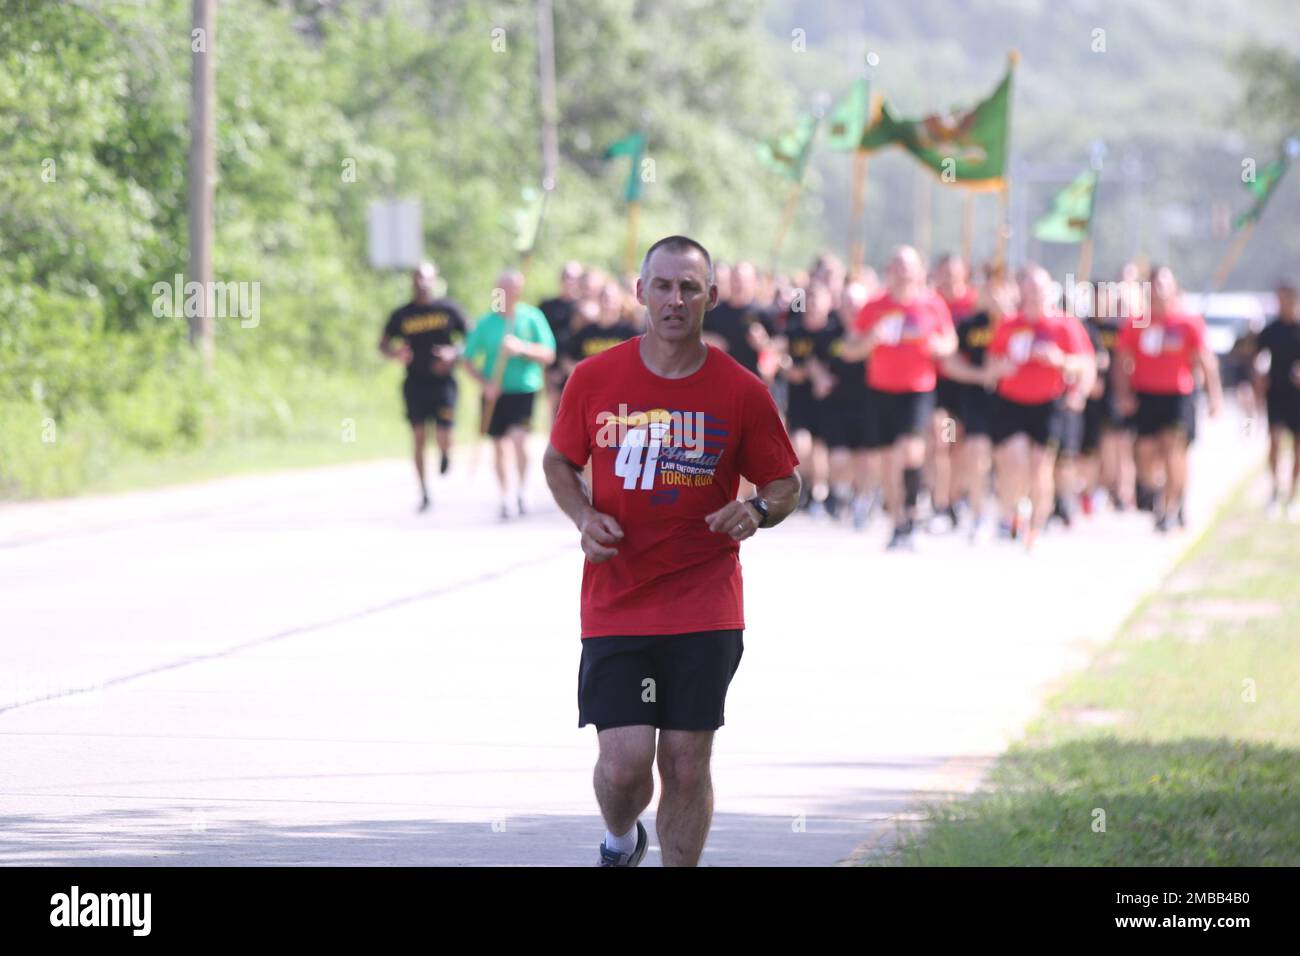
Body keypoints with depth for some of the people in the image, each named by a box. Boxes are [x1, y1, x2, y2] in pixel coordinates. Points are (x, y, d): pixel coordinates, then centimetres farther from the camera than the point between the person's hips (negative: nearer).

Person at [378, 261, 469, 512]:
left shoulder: (448, 310, 2)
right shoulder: (402, 315, 6)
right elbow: (383, 344, 11)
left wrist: (455, 353, -12)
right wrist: (396, 353, -10)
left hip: (443, 381, -2)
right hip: (415, 385, 2)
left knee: (443, 439, -12)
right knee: (418, 439, -1)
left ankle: (445, 453, 26)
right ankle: (424, 493, 8)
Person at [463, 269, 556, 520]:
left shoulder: (532, 317, -1)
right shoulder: (485, 323, 3)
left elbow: (548, 355, -4)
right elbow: (469, 360, 6)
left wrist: (522, 348, -21)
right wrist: (485, 383, -10)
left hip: (524, 389, -2)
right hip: (495, 393, 2)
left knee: (519, 438, -19)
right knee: (498, 445, 6)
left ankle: (521, 489, 1)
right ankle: (505, 497, 21)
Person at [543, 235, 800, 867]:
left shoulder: (741, 392, -2)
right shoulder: (594, 379, 0)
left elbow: (786, 484, 8)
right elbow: (559, 462, 14)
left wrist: (758, 511, -15)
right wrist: (584, 517, -5)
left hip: (705, 610, 0)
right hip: (614, 607, 0)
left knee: (687, 765, 1)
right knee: (624, 761, -7)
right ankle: (620, 841, 27)